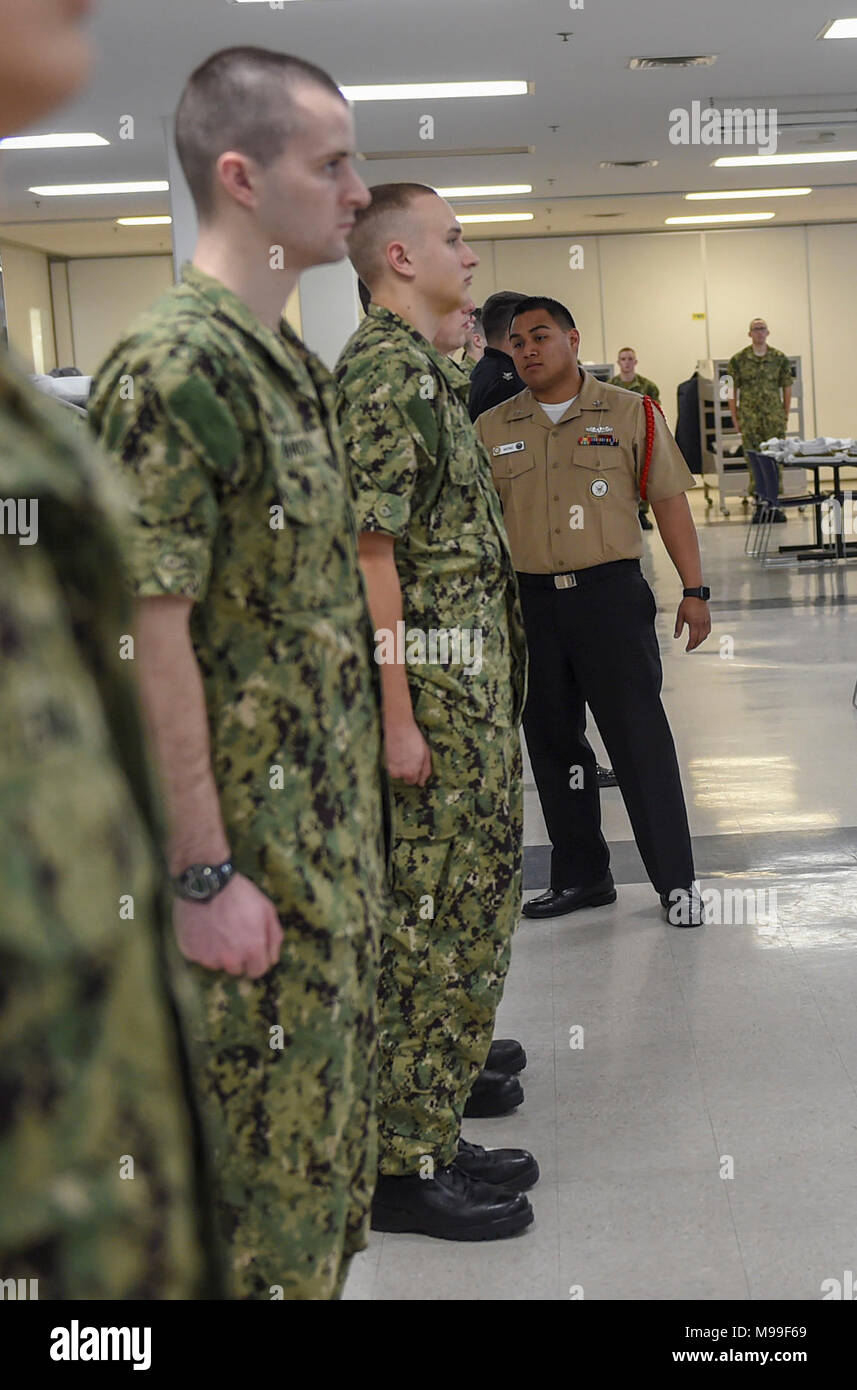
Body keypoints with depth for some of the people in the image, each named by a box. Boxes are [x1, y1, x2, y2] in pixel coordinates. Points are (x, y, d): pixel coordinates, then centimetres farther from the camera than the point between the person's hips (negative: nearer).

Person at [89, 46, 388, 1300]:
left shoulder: (289, 362, 11)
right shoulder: (174, 367, -18)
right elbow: (149, 633, -22)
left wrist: (352, 812, 19)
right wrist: (202, 875, -21)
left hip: (333, 837, 9)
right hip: (250, 849, -9)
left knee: (329, 1110, 19)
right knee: (264, 1142, 3)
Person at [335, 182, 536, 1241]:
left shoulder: (423, 368, 17)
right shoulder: (381, 369, -15)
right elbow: (370, 550, -21)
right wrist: (398, 714, -23)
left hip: (476, 686, 10)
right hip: (434, 689, -10)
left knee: (475, 906, 16)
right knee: (436, 920, -6)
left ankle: (432, 1119, 27)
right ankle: (406, 1166, 2)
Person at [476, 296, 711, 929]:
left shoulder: (631, 413, 1)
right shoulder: (491, 429, 9)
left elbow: (670, 501, 2)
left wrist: (694, 591, -3)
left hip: (611, 592, -3)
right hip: (529, 599, 4)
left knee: (639, 736, -4)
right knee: (551, 740, 10)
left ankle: (676, 880, 6)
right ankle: (581, 876, 23)